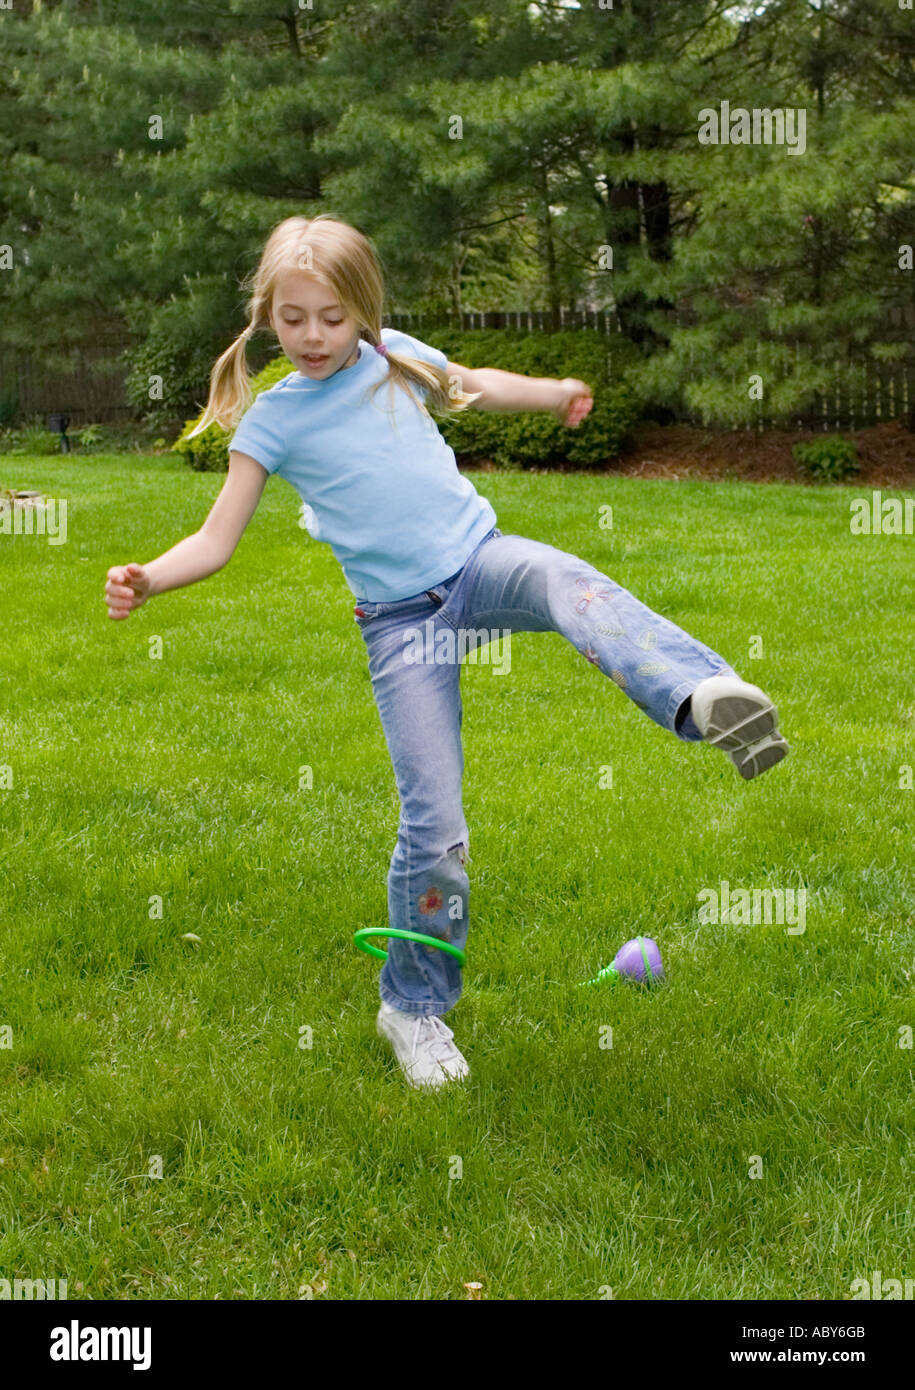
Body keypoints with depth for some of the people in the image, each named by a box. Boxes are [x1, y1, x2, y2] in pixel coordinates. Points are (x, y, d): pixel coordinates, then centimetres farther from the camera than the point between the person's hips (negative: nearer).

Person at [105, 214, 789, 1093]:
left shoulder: (394, 358, 9)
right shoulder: (272, 417, 2)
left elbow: (471, 386, 32)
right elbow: (216, 542, 0)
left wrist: (554, 393, 24)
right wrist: (144, 580, -16)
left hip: (479, 559, 2)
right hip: (399, 618, -2)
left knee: (564, 579, -37)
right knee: (434, 828, -8)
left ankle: (702, 695, -57)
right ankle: (413, 1005, 14)